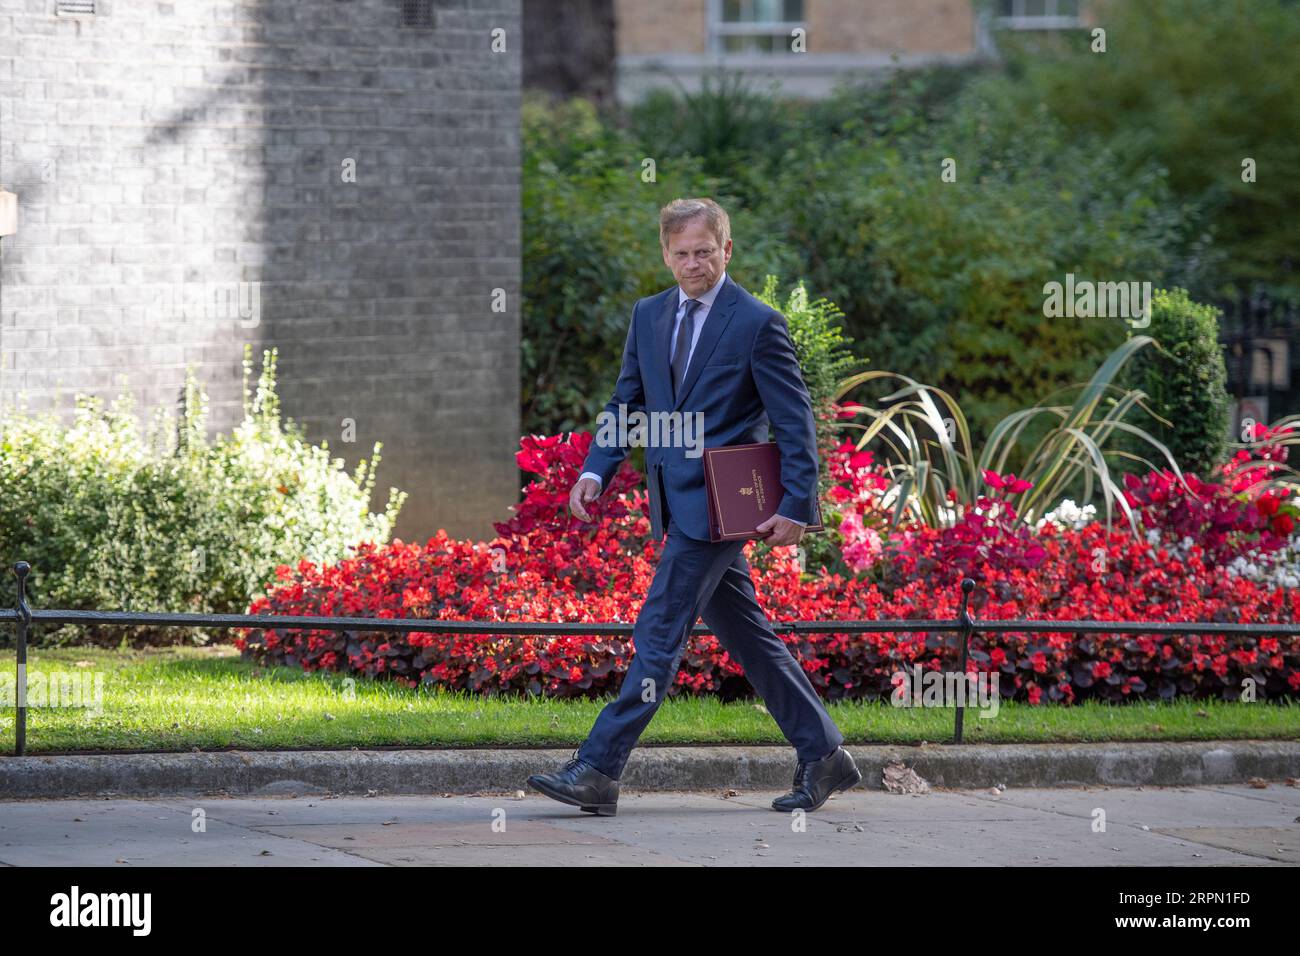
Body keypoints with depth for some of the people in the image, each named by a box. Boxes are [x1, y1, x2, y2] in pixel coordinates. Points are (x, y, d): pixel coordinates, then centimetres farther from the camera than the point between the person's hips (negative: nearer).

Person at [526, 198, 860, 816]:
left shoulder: (758, 324, -7)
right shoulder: (648, 316, 12)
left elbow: (794, 421, -7)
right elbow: (627, 403, 17)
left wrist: (798, 507, -13)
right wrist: (596, 470, 2)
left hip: (717, 504, -8)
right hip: (677, 504, 8)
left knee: (658, 633, -10)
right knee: (747, 637, 12)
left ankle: (597, 771, -13)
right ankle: (823, 757, 21)